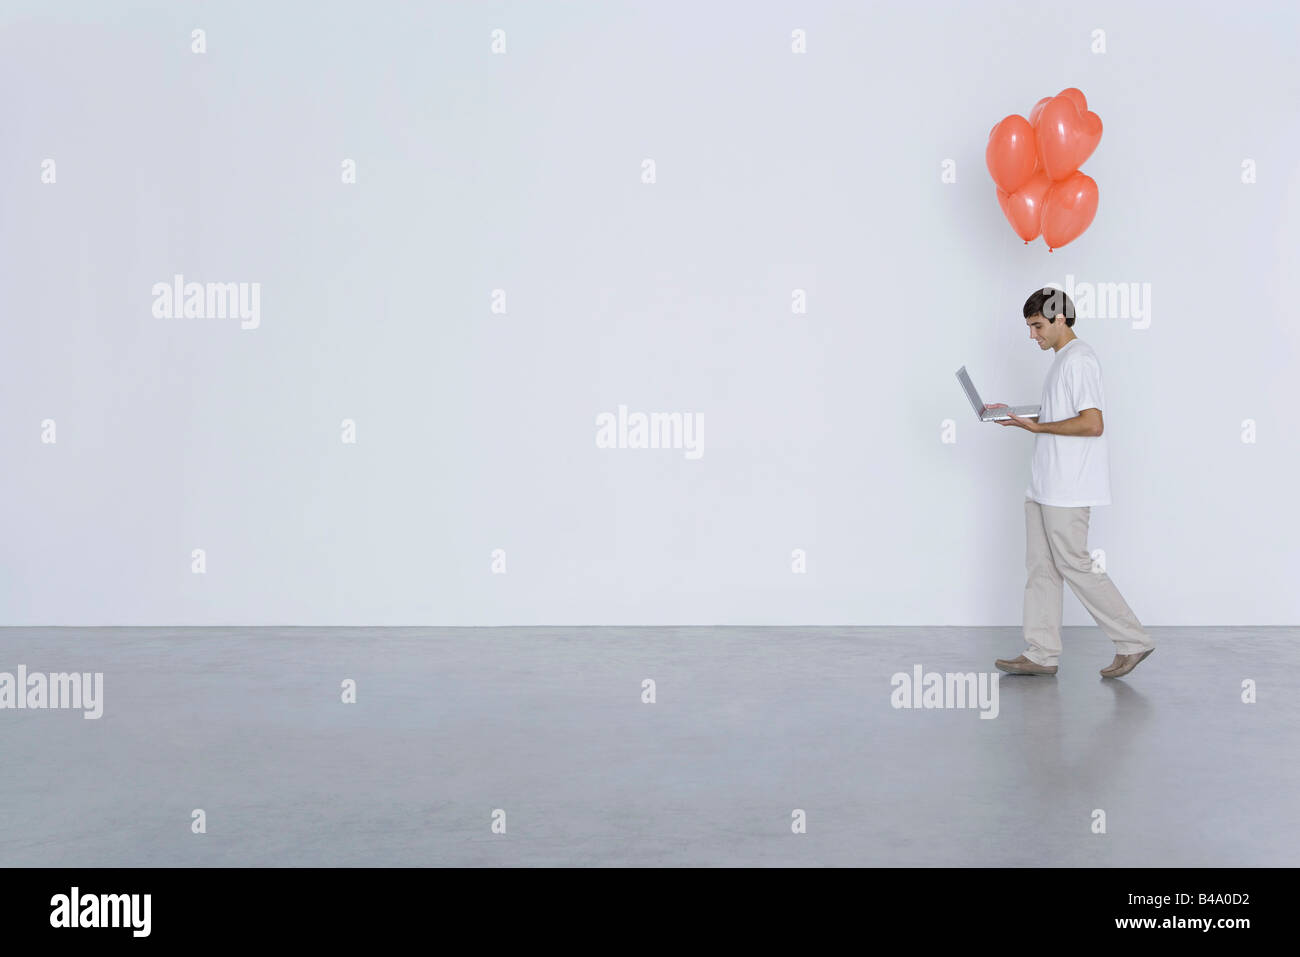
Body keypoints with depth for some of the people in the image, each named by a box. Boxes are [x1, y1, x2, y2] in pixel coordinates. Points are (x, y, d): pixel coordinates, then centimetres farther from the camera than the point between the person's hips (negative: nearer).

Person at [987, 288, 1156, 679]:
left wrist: (1037, 426, -17)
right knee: (1040, 567, 9)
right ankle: (1041, 654, 12)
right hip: (1045, 486, 10)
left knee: (1074, 564, -6)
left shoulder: (1079, 360, -14)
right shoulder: (1063, 360, 18)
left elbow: (1092, 424, -22)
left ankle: (1133, 640, 3)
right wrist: (1015, 415, 13)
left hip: (1067, 489, -10)